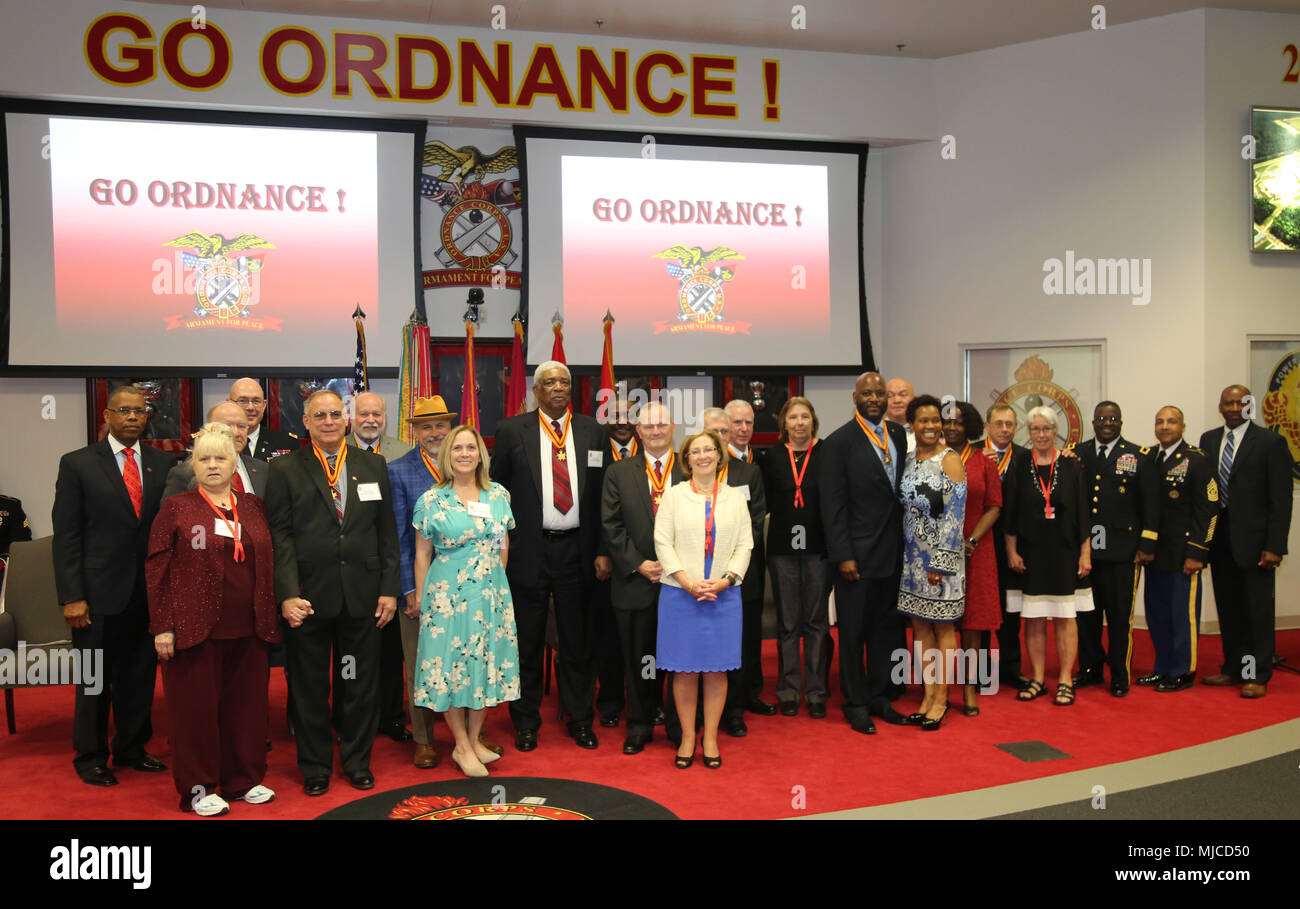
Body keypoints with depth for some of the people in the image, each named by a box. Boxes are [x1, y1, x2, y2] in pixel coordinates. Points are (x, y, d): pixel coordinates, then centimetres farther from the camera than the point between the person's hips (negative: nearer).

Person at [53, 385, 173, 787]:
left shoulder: (163, 463, 6)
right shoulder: (77, 464, -2)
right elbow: (66, 535, -5)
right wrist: (72, 597, -11)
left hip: (149, 592, 3)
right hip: (99, 592, -3)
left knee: (140, 674, 13)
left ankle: (131, 749, 29)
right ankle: (90, 757, 25)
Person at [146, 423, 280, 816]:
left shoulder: (253, 507, 11)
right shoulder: (176, 508, 1)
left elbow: (268, 564, 14)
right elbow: (157, 569, -3)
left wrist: (270, 617, 9)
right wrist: (163, 626, -10)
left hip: (248, 631, 4)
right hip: (194, 628, -3)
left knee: (246, 704, 10)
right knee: (196, 706, 4)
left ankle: (243, 779, 25)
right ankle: (197, 788, 18)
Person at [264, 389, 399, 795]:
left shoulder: (373, 466, 8)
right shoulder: (285, 469, 1)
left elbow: (387, 532, 7)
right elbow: (280, 535, -5)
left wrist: (389, 589, 1)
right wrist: (288, 593, -14)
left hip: (363, 595, 2)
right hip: (308, 595, -2)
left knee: (362, 683, 11)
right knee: (309, 686, 10)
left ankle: (357, 760, 29)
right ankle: (315, 765, 27)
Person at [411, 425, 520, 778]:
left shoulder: (499, 494, 5)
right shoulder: (431, 500, -4)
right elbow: (422, 555, 0)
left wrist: (497, 583, 12)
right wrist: (421, 599, -1)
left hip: (491, 593, 3)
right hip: (448, 595, -3)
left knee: (487, 664, 8)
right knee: (452, 665, 3)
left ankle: (474, 740, 23)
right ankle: (462, 746, 17)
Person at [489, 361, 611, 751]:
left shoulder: (593, 431, 5)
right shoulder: (511, 430, 0)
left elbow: (603, 495, 5)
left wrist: (602, 551, 0)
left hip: (576, 549, 2)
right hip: (528, 549, -1)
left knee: (577, 640, 12)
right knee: (527, 642, 10)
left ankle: (580, 719, 27)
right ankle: (526, 722, 25)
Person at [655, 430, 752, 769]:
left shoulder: (735, 498, 9)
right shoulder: (673, 495, 4)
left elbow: (745, 544, 5)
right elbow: (663, 542, -2)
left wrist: (725, 580, -10)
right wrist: (688, 582, -13)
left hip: (723, 594, 1)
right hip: (680, 594, -1)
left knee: (716, 668, 5)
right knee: (684, 669, 3)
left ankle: (710, 737, 17)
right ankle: (687, 737, 16)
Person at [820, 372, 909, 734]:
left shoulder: (898, 434, 9)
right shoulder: (839, 442, -8)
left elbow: (903, 487, 14)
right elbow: (833, 504, -11)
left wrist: (904, 543, 8)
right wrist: (843, 556, -14)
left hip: (893, 552, 6)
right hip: (858, 554, -6)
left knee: (886, 629, 14)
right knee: (853, 632, 4)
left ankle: (879, 697, 27)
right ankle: (856, 704, 16)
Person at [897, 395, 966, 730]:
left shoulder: (950, 459, -8)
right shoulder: (908, 459, 9)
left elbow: (955, 514, -12)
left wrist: (940, 563, -16)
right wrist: (908, 555, 7)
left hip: (942, 555, -6)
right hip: (912, 555, 6)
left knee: (942, 627, 3)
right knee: (920, 626, 10)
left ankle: (941, 699, 12)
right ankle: (929, 695, 19)